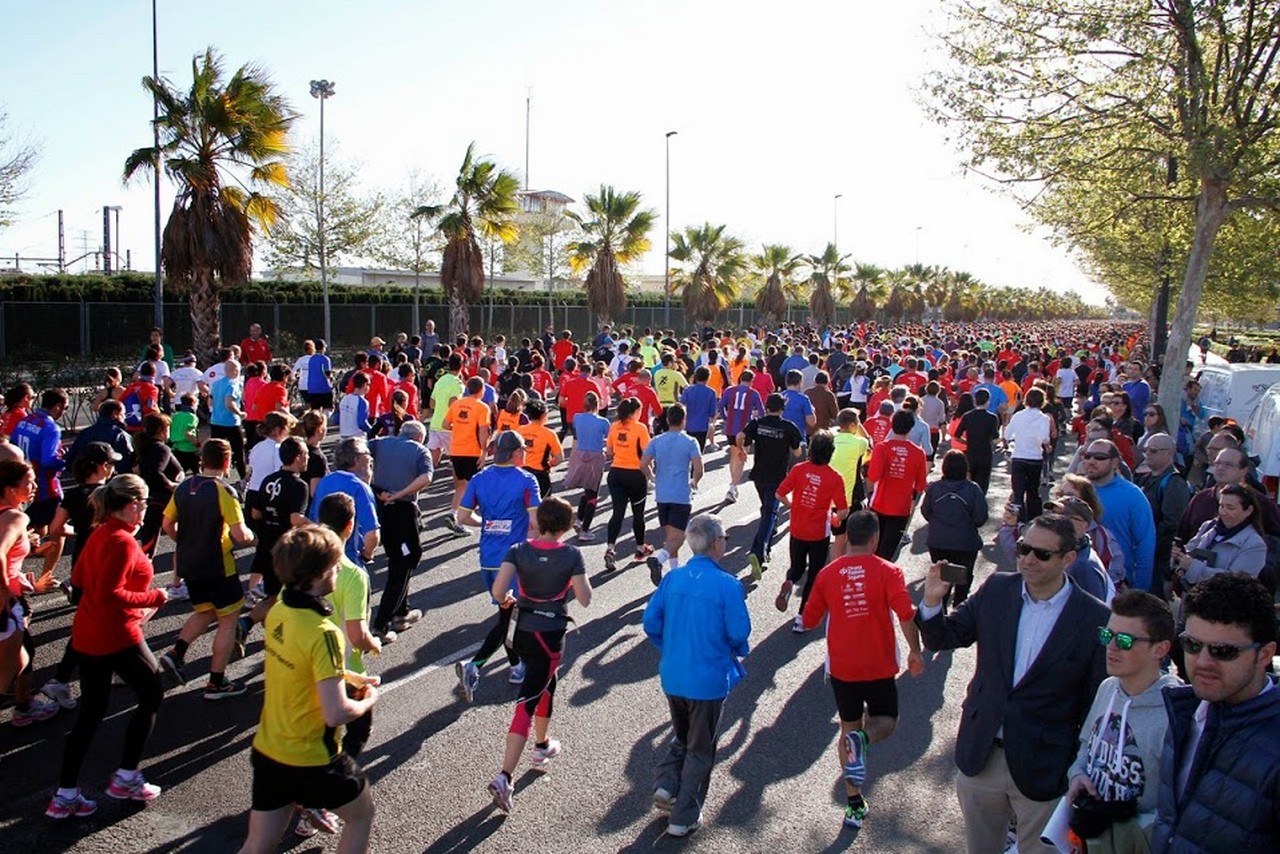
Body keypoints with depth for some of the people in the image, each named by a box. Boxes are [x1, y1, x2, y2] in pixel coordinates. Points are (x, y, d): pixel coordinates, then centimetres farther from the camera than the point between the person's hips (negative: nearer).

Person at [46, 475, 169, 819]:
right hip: (117, 638, -9)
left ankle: (65, 794, 18)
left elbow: (78, 578, 16)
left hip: (87, 635, 9)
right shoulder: (122, 541, -21)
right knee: (151, 695, 11)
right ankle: (126, 778, 16)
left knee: (90, 713, 15)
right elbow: (109, 595, -27)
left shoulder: (100, 533, 8)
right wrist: (153, 598, -16)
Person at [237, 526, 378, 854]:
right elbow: (336, 714, -28)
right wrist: (369, 700, -9)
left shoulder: (278, 611, -4)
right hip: (312, 761, -7)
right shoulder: (322, 632, -28)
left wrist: (351, 677, 14)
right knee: (361, 815, 21)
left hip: (267, 751, 7)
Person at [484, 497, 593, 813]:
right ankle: (504, 777, 2)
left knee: (546, 682, 30)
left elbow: (497, 591, -17)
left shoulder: (518, 551, -7)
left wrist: (509, 598, 5)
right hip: (550, 636, -5)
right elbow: (585, 599, -10)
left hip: (522, 632, 5)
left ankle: (542, 746, 46)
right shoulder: (571, 555, -12)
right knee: (527, 702, 1)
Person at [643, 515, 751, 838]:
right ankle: (683, 818, 20)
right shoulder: (727, 585, -18)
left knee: (681, 737, 28)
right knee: (700, 749, 13)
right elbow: (739, 633, -13)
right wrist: (737, 652, 10)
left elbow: (651, 622, 1)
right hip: (708, 680, -4)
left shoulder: (672, 578, -4)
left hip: (672, 676, 4)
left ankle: (665, 784, 10)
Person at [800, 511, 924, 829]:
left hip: (841, 668, 2)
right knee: (885, 721, 18)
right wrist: (915, 652, -10)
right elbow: (906, 615, -23)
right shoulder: (887, 571, -10)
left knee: (849, 729, 17)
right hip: (879, 668, -2)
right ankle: (863, 738, -18)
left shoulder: (828, 573, -2)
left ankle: (854, 805, 14)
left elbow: (808, 620, 4)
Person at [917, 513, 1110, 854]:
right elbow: (943, 638, 2)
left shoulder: (1095, 619, -13)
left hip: (1043, 770, -3)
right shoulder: (997, 590, -3)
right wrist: (932, 601, -18)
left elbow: (1095, 703, -8)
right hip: (981, 757, 3)